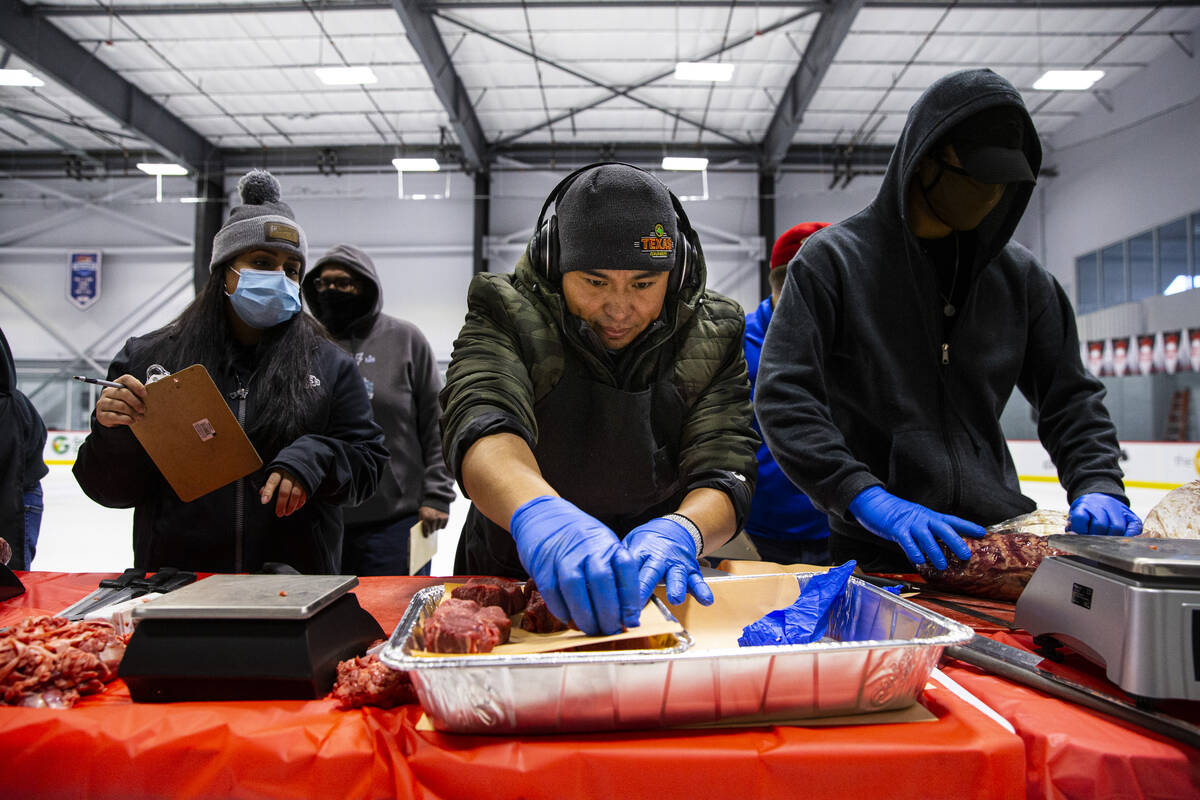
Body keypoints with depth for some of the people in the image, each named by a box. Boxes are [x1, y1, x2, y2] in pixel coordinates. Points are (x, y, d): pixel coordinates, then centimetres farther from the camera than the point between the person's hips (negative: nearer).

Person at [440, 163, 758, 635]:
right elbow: (480, 421, -30)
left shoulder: (711, 338, -5)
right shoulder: (508, 317, -12)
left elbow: (724, 474, -13)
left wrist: (680, 531, -36)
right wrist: (537, 511, -51)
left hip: (651, 595, 2)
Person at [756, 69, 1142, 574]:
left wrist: (1098, 486, -2)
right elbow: (782, 399, -12)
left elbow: (1069, 395, 17)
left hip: (1002, 536, 5)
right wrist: (868, 498, -23)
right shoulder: (833, 260, -4)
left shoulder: (1018, 275, 11)